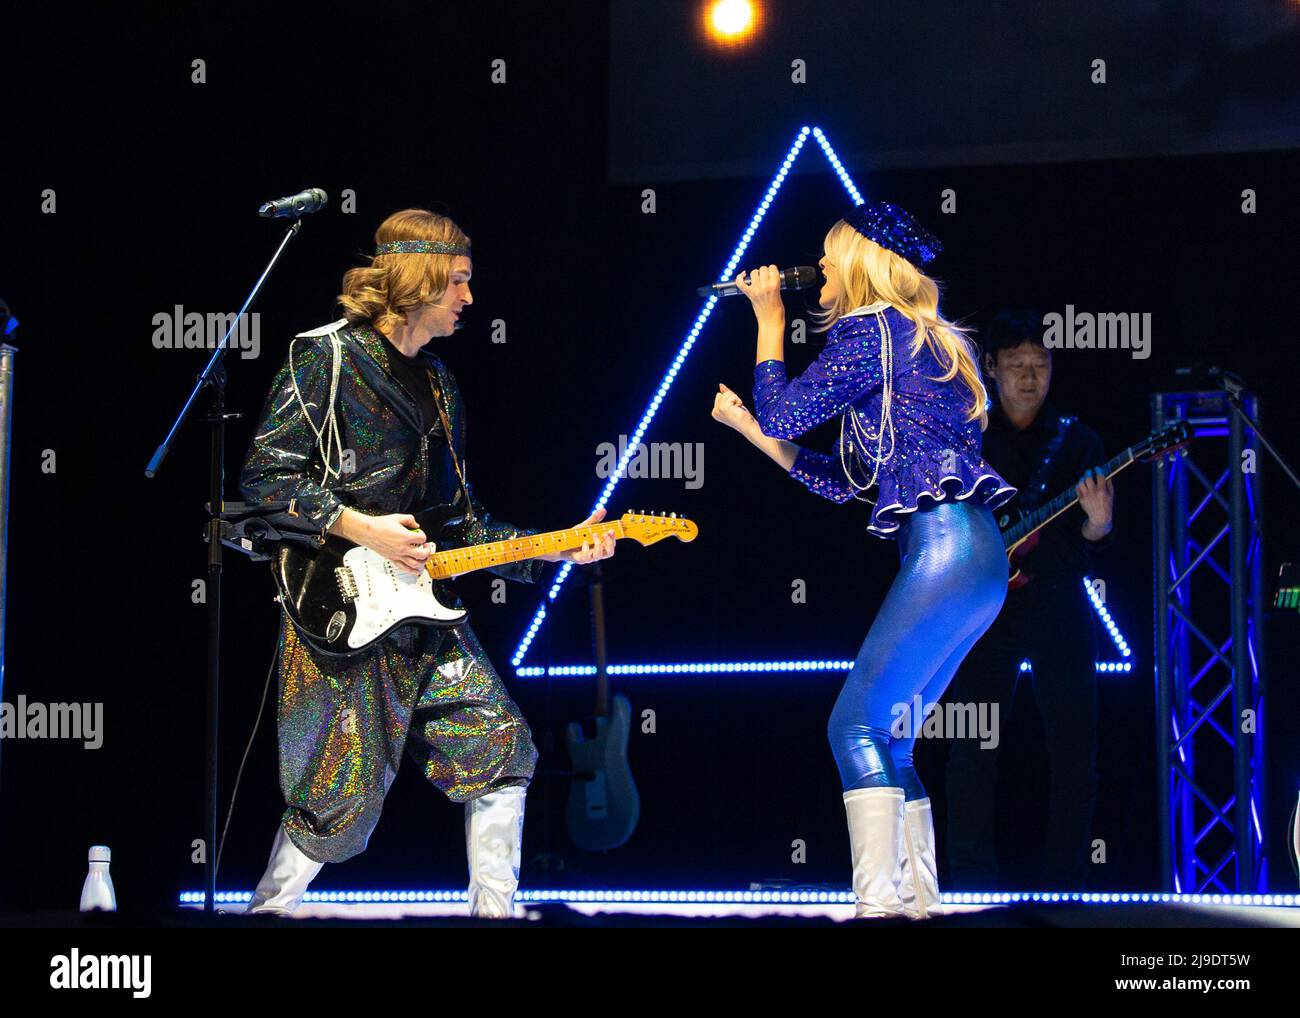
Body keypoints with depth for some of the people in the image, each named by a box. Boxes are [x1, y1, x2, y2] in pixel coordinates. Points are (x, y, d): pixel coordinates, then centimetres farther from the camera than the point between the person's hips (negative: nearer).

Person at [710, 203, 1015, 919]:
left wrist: (769, 319, 9)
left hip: (944, 545, -10)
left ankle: (878, 903, -18)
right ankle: (917, 903, 9)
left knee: (857, 726, -11)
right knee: (886, 740, 11)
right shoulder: (918, 342, 26)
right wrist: (744, 424, 30)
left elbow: (781, 413, -4)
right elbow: (839, 480, 26)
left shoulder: (870, 330, -3)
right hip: (976, 559, 10)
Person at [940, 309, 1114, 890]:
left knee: (1074, 748, -6)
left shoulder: (1077, 440, 9)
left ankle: (1066, 882, 1)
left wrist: (1097, 526, -18)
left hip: (1058, 606, 0)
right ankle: (972, 882, 1)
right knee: (972, 749, -5)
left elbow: (1090, 552, 4)